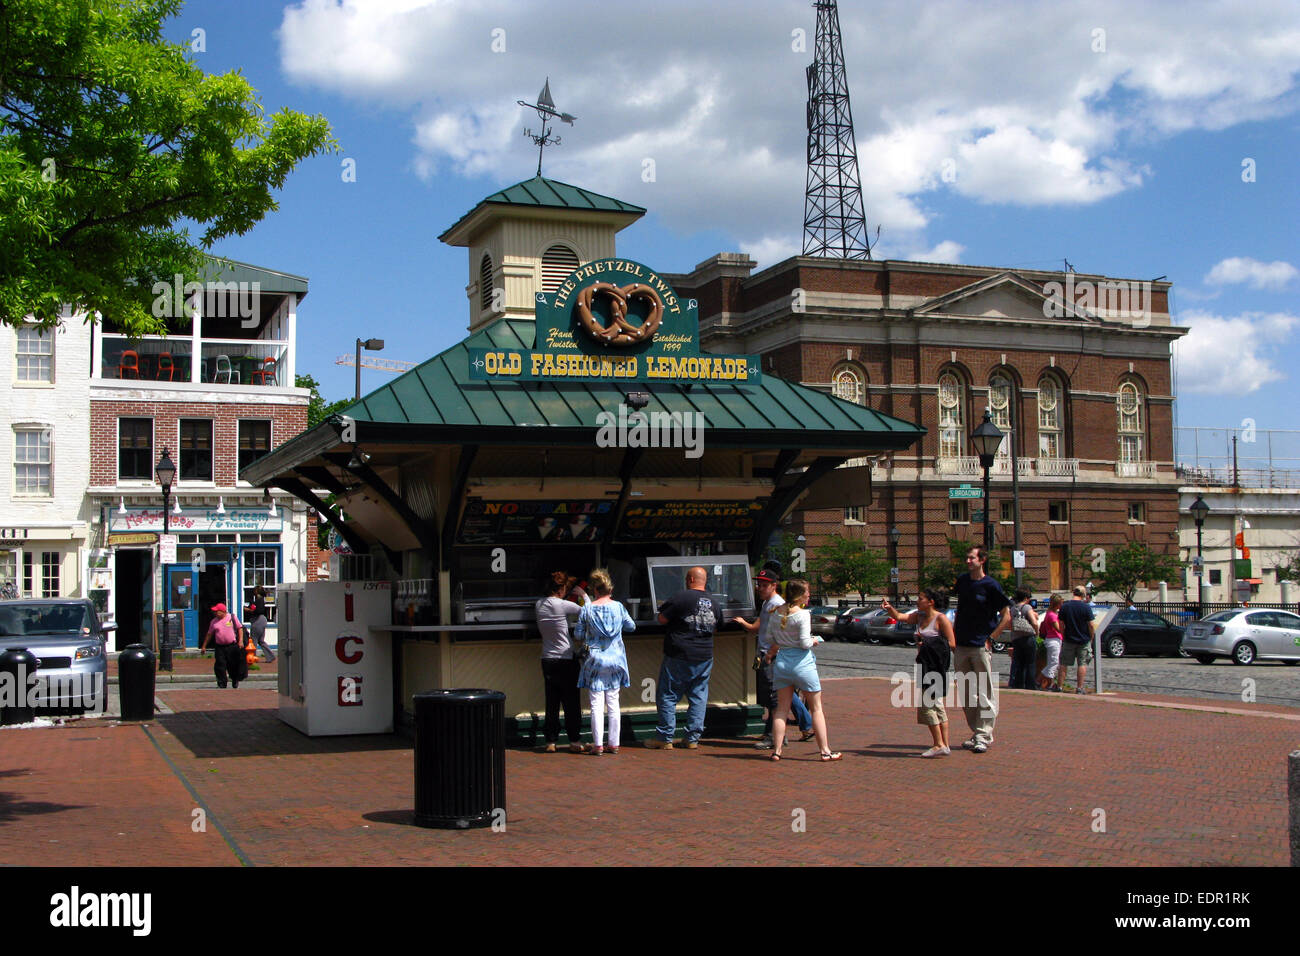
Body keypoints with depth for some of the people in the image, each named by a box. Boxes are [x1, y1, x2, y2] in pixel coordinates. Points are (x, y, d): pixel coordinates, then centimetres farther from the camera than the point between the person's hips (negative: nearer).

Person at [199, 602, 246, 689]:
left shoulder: (232, 617, 1)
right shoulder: (214, 621, 8)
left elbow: (240, 628, 2)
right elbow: (209, 634, 16)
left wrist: (241, 641, -8)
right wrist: (204, 646, 16)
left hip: (232, 646, -2)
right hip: (219, 647, 2)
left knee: (232, 665, 5)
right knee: (220, 666, -7)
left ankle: (235, 681, 29)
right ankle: (222, 684, -1)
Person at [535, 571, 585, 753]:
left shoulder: (539, 605, 3)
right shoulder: (564, 605, -14)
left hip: (547, 659, 5)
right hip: (566, 659, -5)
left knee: (551, 701, 9)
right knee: (571, 701, 3)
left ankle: (550, 741, 10)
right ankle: (574, 741, 7)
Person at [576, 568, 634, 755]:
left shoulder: (586, 609, -8)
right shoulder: (618, 607, -4)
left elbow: (579, 635, -2)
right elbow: (631, 626, 11)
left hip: (595, 661, -2)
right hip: (615, 660, 2)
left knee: (597, 704, 1)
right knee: (613, 703, 9)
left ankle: (598, 745, 0)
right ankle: (613, 743, 12)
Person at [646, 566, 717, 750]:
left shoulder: (682, 597, -13)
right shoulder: (713, 602, 7)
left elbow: (662, 619, -9)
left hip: (679, 657, -6)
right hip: (705, 658, 6)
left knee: (668, 696, 4)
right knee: (698, 697, 10)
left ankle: (665, 738, 5)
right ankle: (693, 738, 10)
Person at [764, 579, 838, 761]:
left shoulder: (777, 613, 4)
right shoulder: (803, 614, -14)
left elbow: (775, 639, 11)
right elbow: (804, 643, -17)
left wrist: (772, 651, 28)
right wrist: (814, 641, 2)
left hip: (781, 662, 5)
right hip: (801, 663, -5)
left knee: (782, 708, 10)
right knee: (816, 708, 6)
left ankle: (776, 750, 7)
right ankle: (825, 750, 8)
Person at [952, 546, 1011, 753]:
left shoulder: (991, 585, -7)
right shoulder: (962, 580, 10)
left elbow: (1006, 617, -5)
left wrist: (990, 639, -9)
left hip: (981, 646, -6)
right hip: (961, 646, 6)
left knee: (986, 693, -4)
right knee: (966, 694, 10)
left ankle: (983, 736, -3)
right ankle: (975, 733, 19)